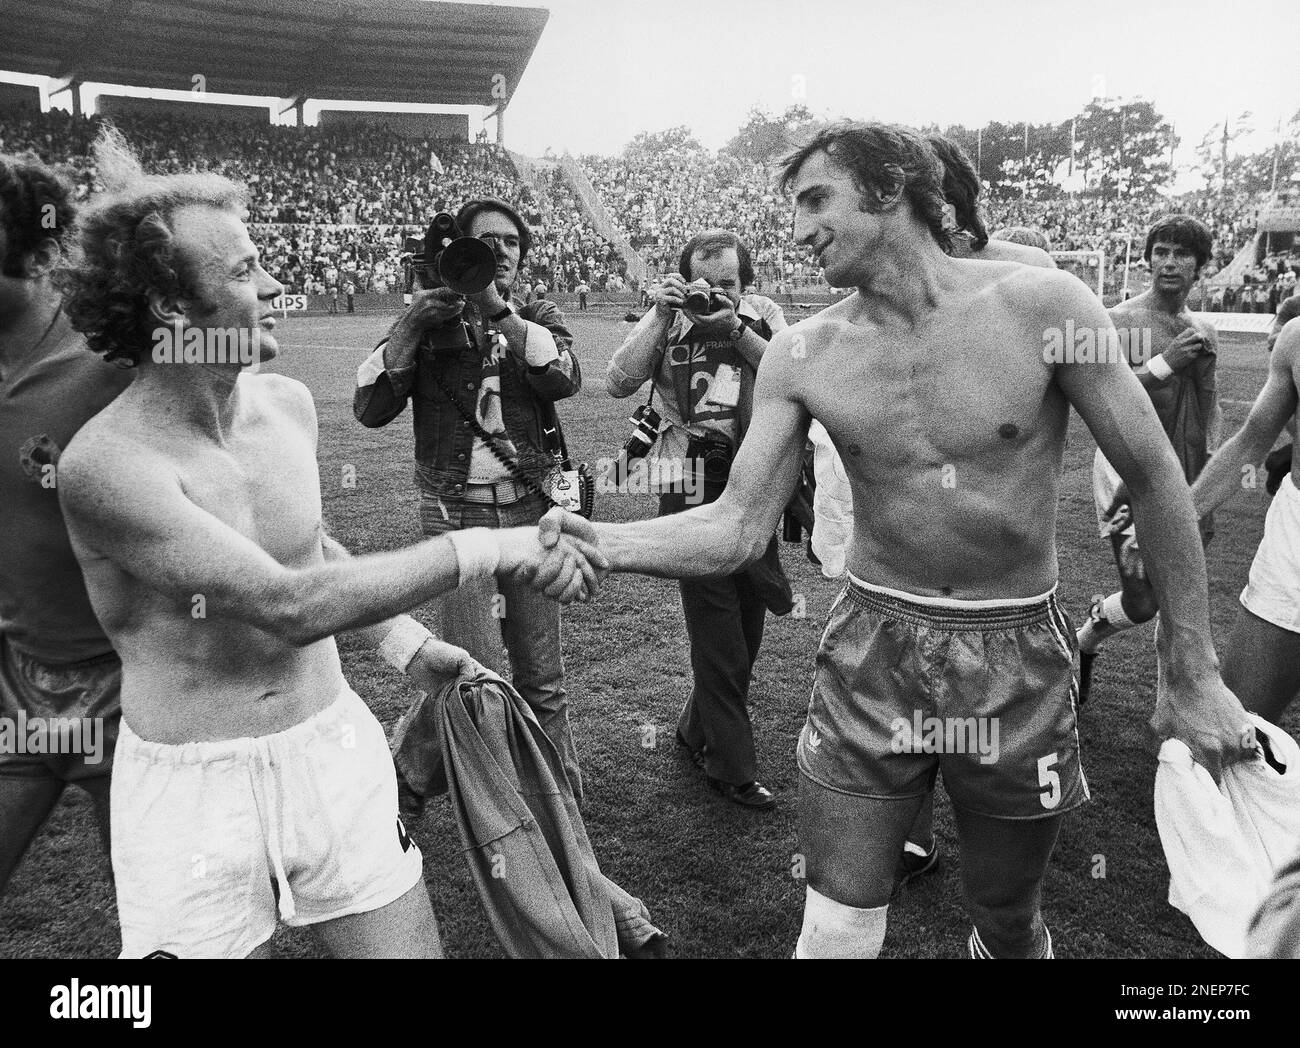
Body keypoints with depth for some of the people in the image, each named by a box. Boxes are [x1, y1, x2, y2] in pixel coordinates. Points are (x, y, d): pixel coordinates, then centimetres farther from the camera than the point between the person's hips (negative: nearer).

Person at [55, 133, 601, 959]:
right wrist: (484, 549, -26)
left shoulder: (288, 403, 0)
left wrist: (403, 640, 11)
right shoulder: (107, 462, -21)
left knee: (409, 947, 11)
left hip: (337, 745, 5)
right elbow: (291, 605, -28)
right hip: (192, 786, -5)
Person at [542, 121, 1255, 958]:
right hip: (873, 654, 1)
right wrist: (607, 542, -24)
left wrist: (1193, 673, -2)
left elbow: (1155, 480, -5)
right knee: (836, 933, 2)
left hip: (1020, 661, -1)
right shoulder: (801, 357, -4)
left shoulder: (1041, 305, -12)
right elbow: (741, 526, -7)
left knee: (1009, 922, 18)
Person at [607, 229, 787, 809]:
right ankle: (731, 767, 12)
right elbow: (619, 382, -11)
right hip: (694, 489, -4)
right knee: (717, 634, -1)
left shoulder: (762, 313, 8)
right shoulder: (667, 320, 1)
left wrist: (736, 329, -16)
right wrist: (661, 319, -17)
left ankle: (697, 732, 35)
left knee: (748, 623, 14)